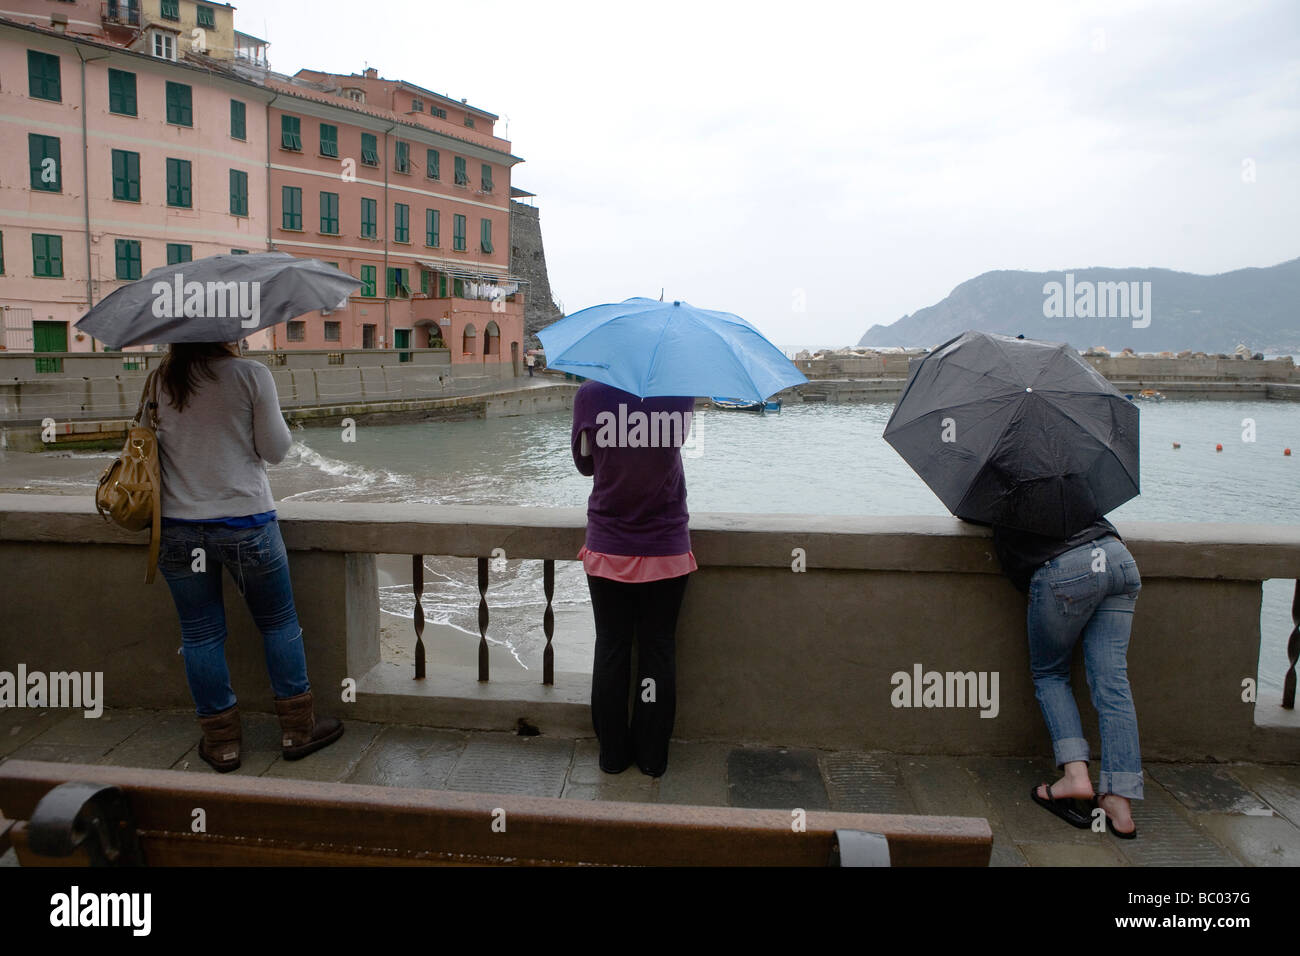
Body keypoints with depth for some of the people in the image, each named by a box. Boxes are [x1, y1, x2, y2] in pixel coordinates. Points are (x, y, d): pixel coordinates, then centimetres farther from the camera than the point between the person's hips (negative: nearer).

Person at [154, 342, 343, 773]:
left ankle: (221, 741, 22)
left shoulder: (159, 380, 1)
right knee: (279, 622, 13)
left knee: (200, 632, 12)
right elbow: (275, 450, -4)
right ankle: (298, 728, 22)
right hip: (244, 521, -3)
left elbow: (154, 441, 10)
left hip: (178, 527, 3)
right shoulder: (251, 374, -9)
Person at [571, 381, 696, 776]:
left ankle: (613, 753, 22)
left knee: (611, 649, 12)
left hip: (608, 550, 0)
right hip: (667, 548, 1)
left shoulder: (590, 395, -11)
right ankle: (652, 756, 20)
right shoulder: (680, 392, -10)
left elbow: (584, 463, 4)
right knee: (658, 649, 11)